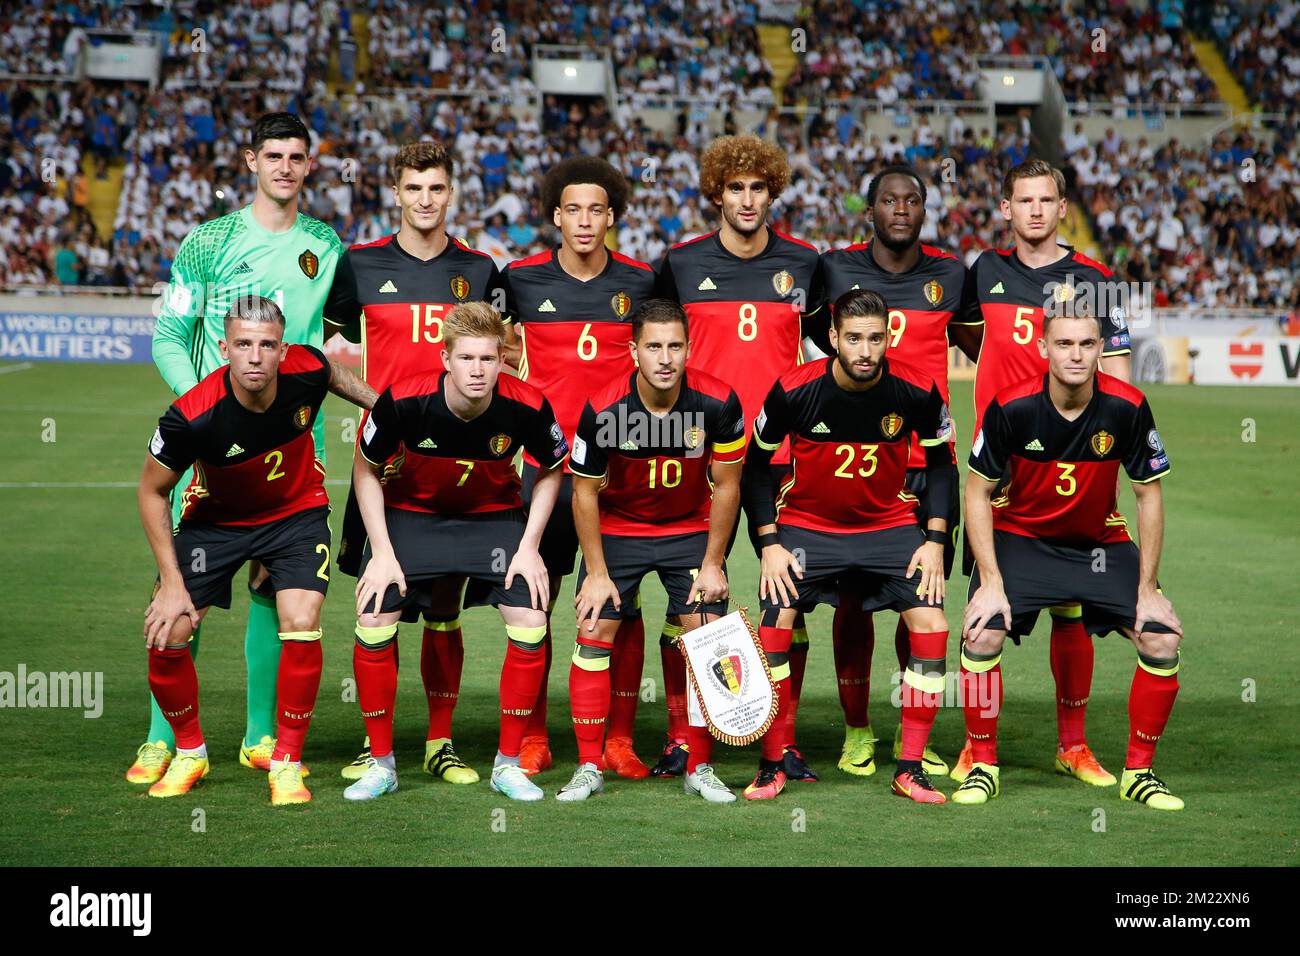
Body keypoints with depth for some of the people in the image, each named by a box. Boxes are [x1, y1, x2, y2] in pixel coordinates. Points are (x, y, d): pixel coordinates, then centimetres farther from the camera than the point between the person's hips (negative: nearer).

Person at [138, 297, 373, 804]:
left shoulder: (307, 371, -25)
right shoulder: (191, 416, -31)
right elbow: (152, 492, -14)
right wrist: (172, 583, -15)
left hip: (296, 511, 1)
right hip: (215, 517, -1)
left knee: (301, 627, -20)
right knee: (165, 638, -11)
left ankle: (286, 763, -1)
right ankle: (189, 752, 15)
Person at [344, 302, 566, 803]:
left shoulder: (527, 406, -26)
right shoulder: (403, 400, -28)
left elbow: (551, 472, -4)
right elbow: (366, 470, -9)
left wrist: (529, 548, -10)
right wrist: (382, 553, -12)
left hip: (494, 517, 1)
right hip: (409, 513, 0)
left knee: (530, 625, -13)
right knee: (373, 625, -13)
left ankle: (508, 762, 3)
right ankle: (380, 763, 5)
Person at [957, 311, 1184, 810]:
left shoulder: (1127, 407, -18)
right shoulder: (1011, 407, -21)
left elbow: (1149, 495, -7)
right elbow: (978, 492, -10)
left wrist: (1147, 588, -8)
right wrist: (991, 581, -16)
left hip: (1102, 543, 2)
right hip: (1019, 538, -2)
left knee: (1162, 639, -14)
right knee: (981, 635, -23)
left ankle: (1138, 772, 4)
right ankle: (983, 766, -3)